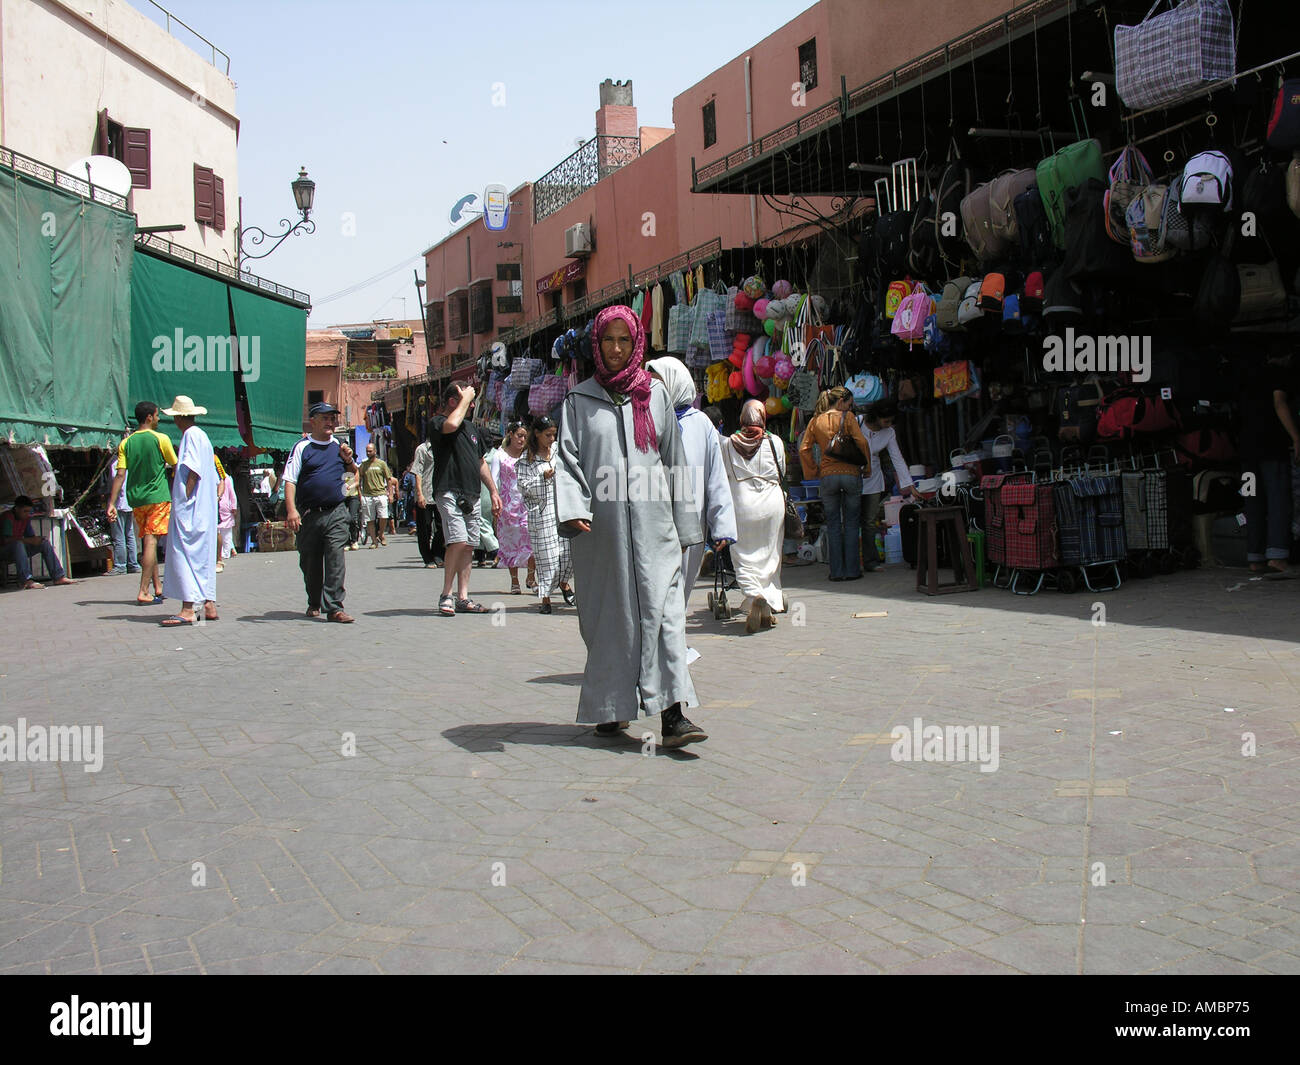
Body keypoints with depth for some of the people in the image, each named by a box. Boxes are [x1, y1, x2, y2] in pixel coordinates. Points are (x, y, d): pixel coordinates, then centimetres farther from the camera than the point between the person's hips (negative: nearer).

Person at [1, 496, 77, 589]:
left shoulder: (26, 518, 7)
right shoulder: (7, 517, -19)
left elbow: (31, 535, 11)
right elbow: (7, 539, -29)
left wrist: (37, 538, -14)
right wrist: (30, 540, -33)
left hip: (19, 551, 8)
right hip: (4, 551, -8)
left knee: (45, 543, -4)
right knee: (18, 544, -39)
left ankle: (59, 576, -10)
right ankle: (26, 581, -45)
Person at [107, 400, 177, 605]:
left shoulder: (126, 443, 6)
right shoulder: (160, 439, -5)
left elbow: (120, 475, -2)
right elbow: (175, 466, 3)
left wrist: (111, 503, -3)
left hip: (136, 498, 5)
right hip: (158, 496, -5)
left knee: (147, 542, 12)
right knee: (151, 541, -8)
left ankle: (158, 588, 19)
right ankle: (143, 592, -15)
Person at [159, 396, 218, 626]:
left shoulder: (191, 435, -10)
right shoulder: (201, 435, 18)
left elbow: (193, 472, -20)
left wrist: (184, 499, -18)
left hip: (190, 508, -10)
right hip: (204, 509, 10)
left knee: (184, 553, -12)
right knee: (203, 555, 11)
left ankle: (187, 609, -16)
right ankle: (208, 604, 13)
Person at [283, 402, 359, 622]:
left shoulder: (339, 446, 12)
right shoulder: (302, 447, 0)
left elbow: (353, 471, 27)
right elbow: (289, 480, -5)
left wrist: (349, 459, 4)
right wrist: (292, 509, -16)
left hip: (336, 513, 1)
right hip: (309, 514, -1)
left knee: (335, 558, -11)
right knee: (309, 562, 10)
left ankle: (334, 607, -13)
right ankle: (314, 603, 29)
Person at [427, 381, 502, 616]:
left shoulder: (470, 426, 21)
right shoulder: (437, 422, -2)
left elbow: (481, 462, 27)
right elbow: (451, 424, -28)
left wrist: (493, 491, 22)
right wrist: (466, 398, -12)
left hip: (472, 496, 8)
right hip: (449, 493, -8)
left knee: (468, 546, 5)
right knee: (459, 541, -19)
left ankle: (462, 598, 8)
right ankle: (446, 595, -10)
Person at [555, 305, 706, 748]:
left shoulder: (655, 395, 11)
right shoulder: (580, 400, 8)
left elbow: (674, 461, 12)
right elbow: (568, 461, 0)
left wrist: (684, 526, 10)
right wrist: (573, 510, -18)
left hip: (652, 522, 0)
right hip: (601, 525, 0)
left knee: (662, 607, -9)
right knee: (608, 615, 5)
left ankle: (673, 714, -13)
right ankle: (610, 708, 17)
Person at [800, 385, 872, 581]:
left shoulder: (816, 421, 7)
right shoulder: (847, 417, -3)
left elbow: (804, 449, 2)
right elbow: (862, 442, -12)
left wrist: (813, 470, 11)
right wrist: (867, 467, -1)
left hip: (828, 475, 2)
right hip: (851, 474, -2)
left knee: (833, 524, 7)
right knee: (851, 523, 6)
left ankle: (837, 571, 6)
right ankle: (852, 570, 5)